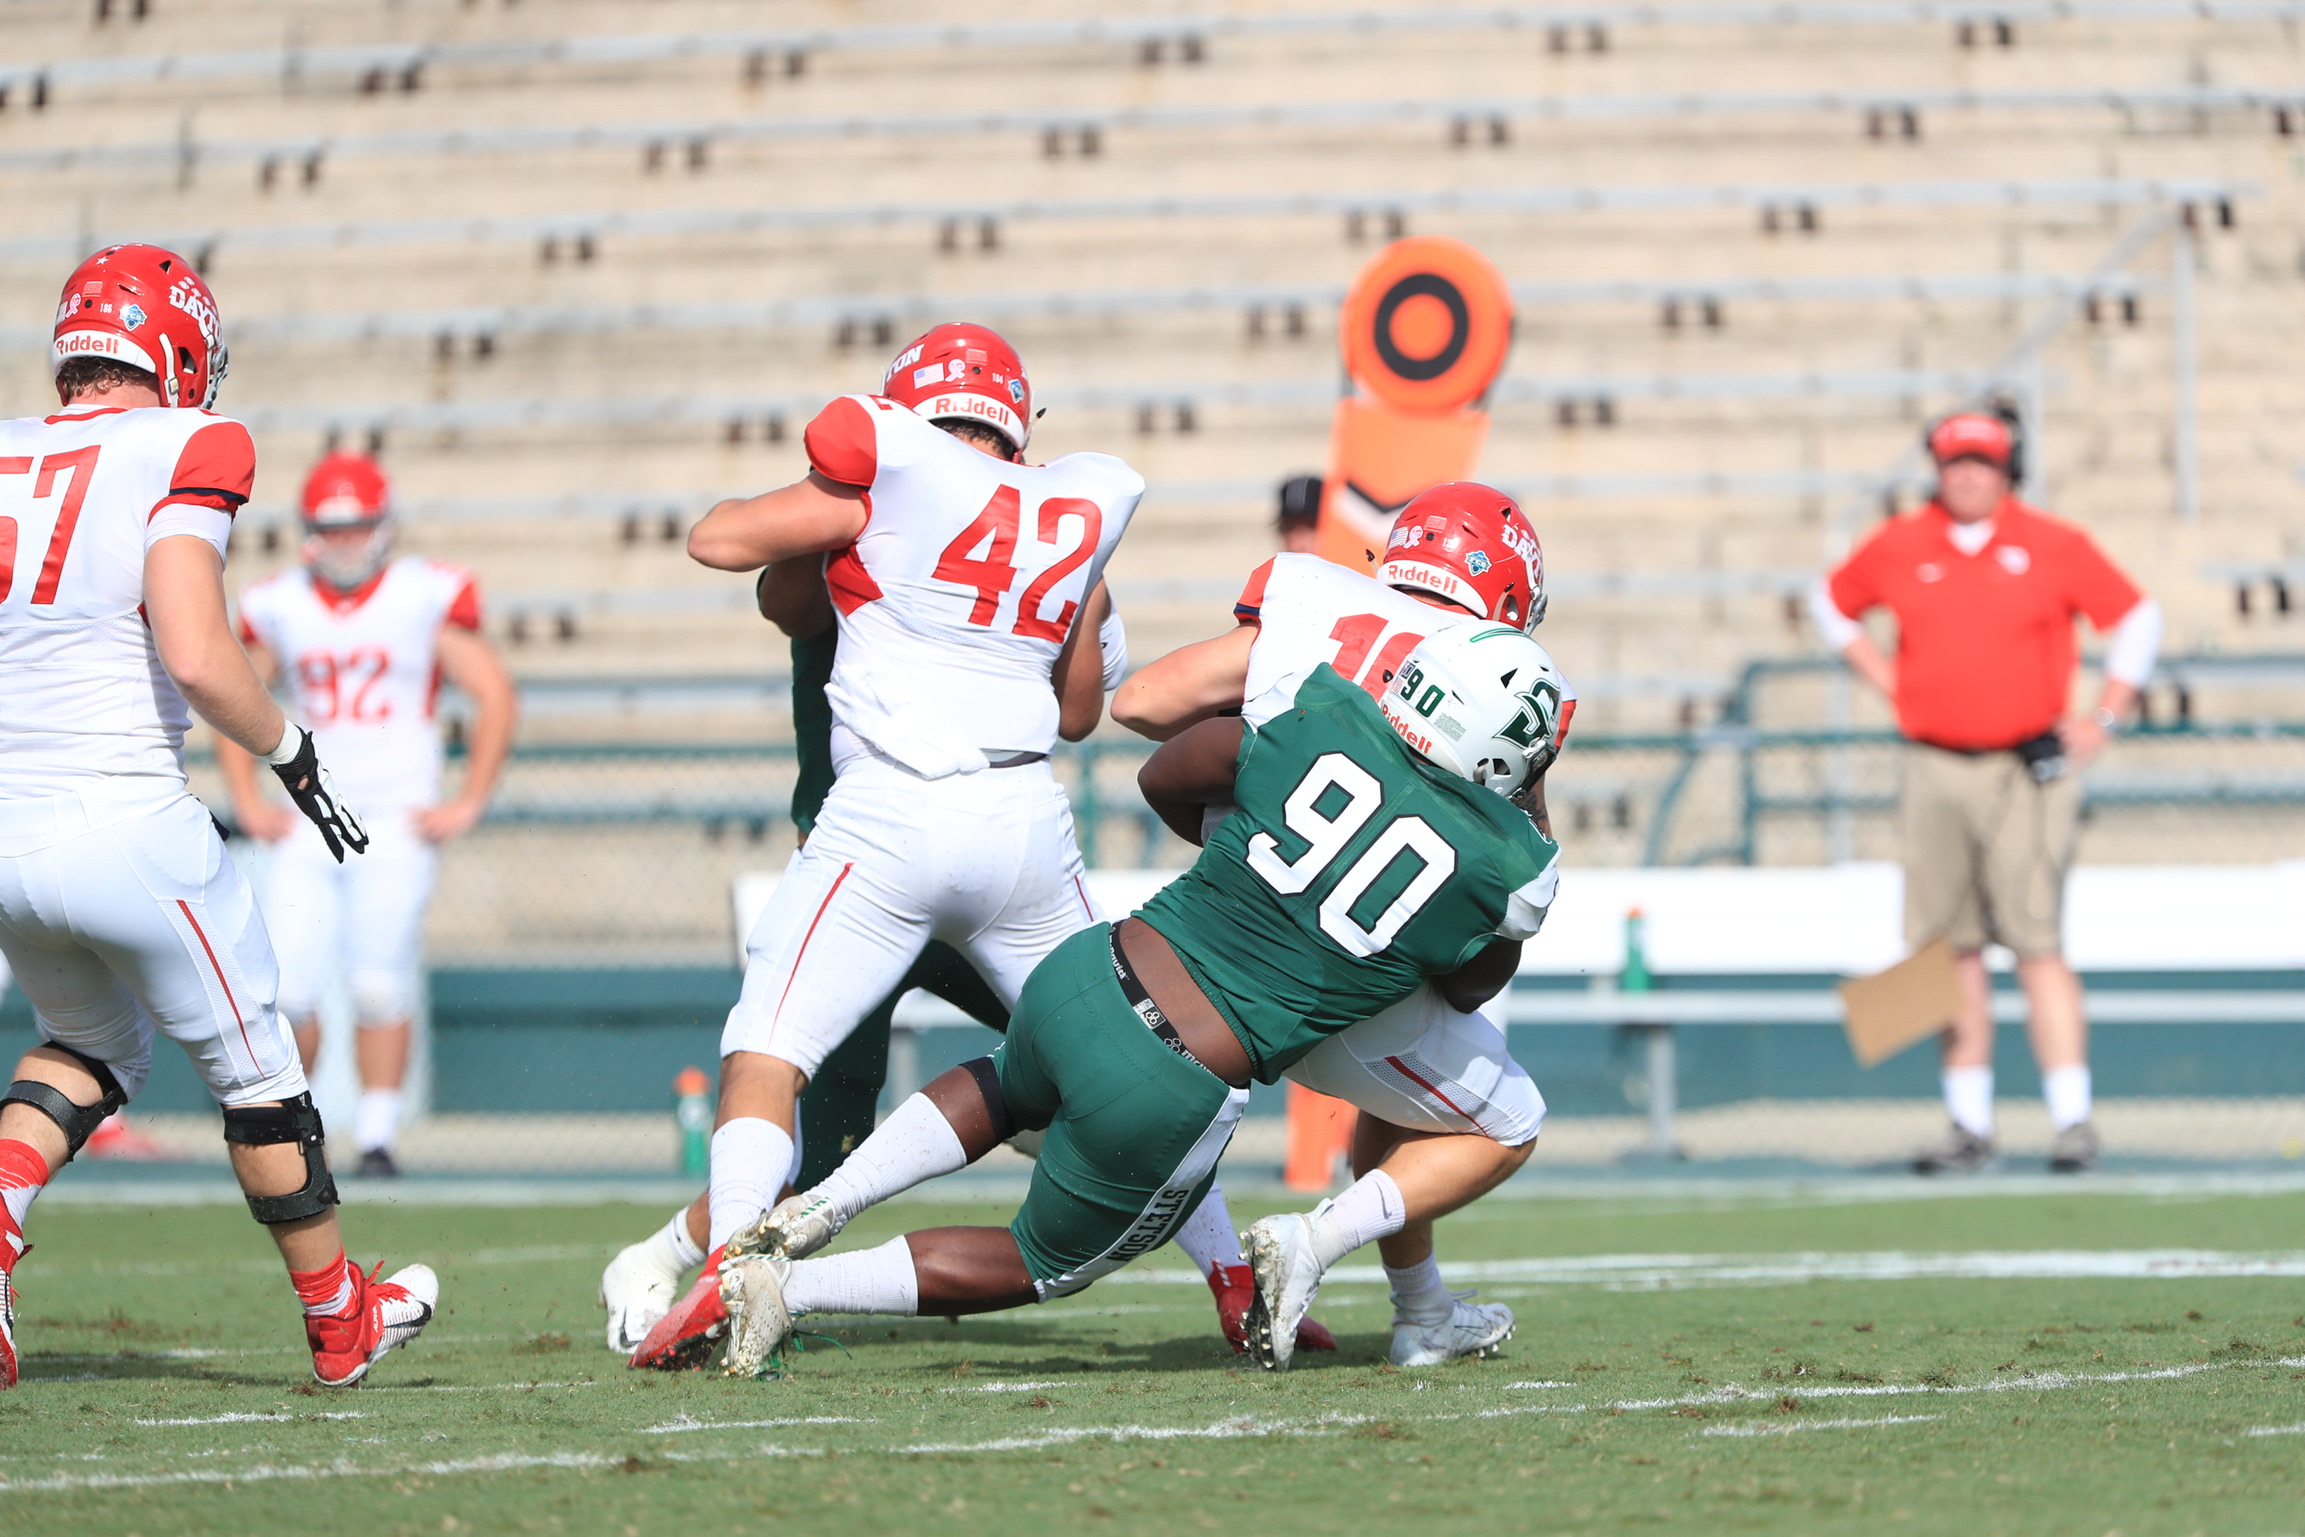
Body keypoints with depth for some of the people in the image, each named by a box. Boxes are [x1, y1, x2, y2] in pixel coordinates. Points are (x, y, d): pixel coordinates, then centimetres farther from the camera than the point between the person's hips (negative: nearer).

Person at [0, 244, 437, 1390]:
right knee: (256, 1078, 15)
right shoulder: (178, 457, -11)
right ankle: (340, 1325, 29)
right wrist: (291, 751, -4)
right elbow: (195, 659, -21)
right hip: (125, 830, -5)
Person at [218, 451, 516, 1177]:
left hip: (397, 825, -3)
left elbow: (496, 697, 1)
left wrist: (466, 806, -2)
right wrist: (248, 804, 11)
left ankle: (376, 1138, -1)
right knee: (286, 990, -5)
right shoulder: (279, 607, 7)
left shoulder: (427, 598, -3)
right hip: (309, 821, 3)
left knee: (381, 990, -10)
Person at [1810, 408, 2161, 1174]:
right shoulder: (1898, 549, 7)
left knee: (2037, 945, -11)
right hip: (1934, 772, 3)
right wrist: (1884, 677, 13)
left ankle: (2074, 1122, -12)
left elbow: (2137, 618, 7)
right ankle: (1969, 1125, 10)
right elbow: (1831, 603, 24)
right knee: (1952, 948, 4)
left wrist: (2104, 719, 1)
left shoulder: (2054, 546, 0)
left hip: (2028, 772, -3)